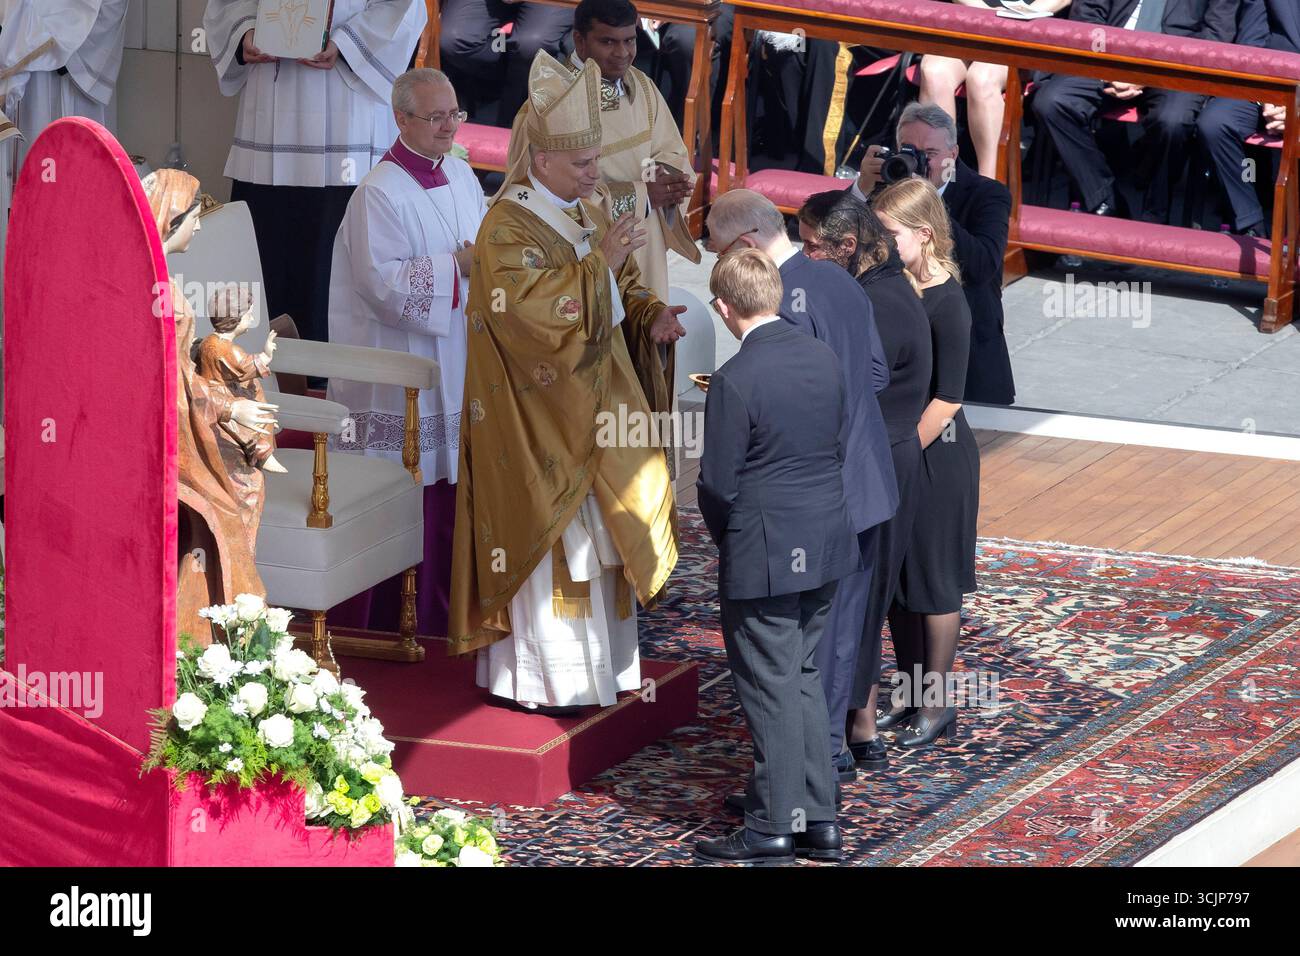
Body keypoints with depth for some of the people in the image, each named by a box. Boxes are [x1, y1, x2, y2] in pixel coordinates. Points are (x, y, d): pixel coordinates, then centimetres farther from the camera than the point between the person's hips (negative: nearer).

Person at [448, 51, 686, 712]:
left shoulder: (583, 214, 7)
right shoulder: (508, 228, -19)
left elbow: (619, 286, 18)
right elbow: (538, 309, -28)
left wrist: (651, 312, -2)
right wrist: (596, 258, -26)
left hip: (591, 397, 9)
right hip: (537, 415, -9)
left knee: (595, 530, 14)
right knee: (548, 533, -3)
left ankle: (595, 657, 25)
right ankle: (542, 676, 4)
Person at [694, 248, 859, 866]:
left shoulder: (735, 381, -20)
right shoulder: (824, 359, 1)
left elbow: (718, 482, -15)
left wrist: (723, 537, 3)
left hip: (763, 556, -7)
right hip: (826, 547, 7)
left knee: (770, 687, 3)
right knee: (803, 676, 17)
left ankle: (774, 826, 11)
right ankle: (818, 820, 20)